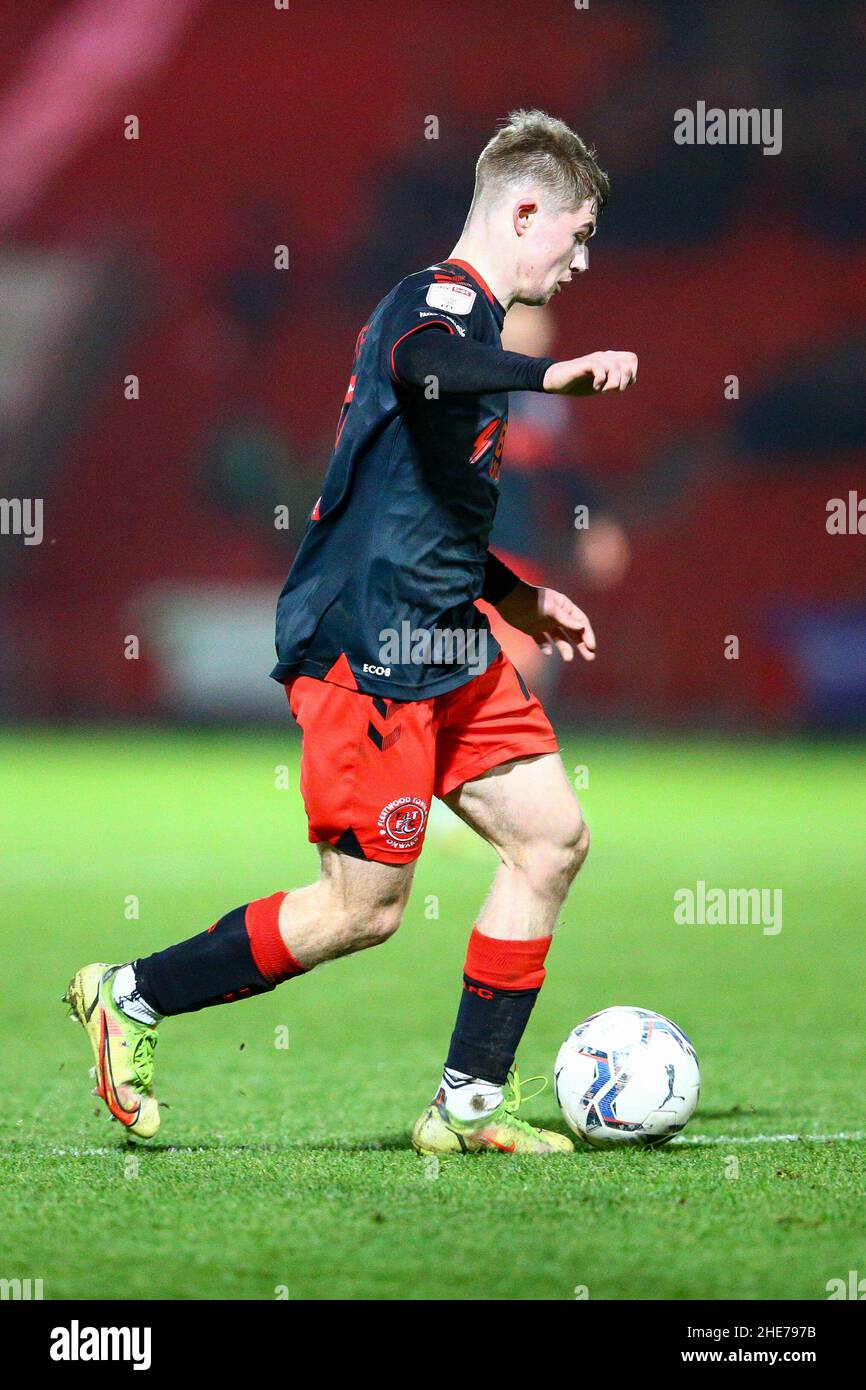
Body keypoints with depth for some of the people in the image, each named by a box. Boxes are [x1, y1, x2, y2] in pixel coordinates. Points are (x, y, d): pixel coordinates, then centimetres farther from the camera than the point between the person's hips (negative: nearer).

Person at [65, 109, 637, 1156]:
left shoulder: (462, 312, 20)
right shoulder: (444, 299, -11)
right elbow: (421, 366, -39)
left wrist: (522, 601, 26)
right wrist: (553, 375, -48)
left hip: (443, 647, 10)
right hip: (370, 647, -10)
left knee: (551, 836, 5)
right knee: (362, 910, -6)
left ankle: (470, 1107, 9)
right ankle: (131, 998, 9)